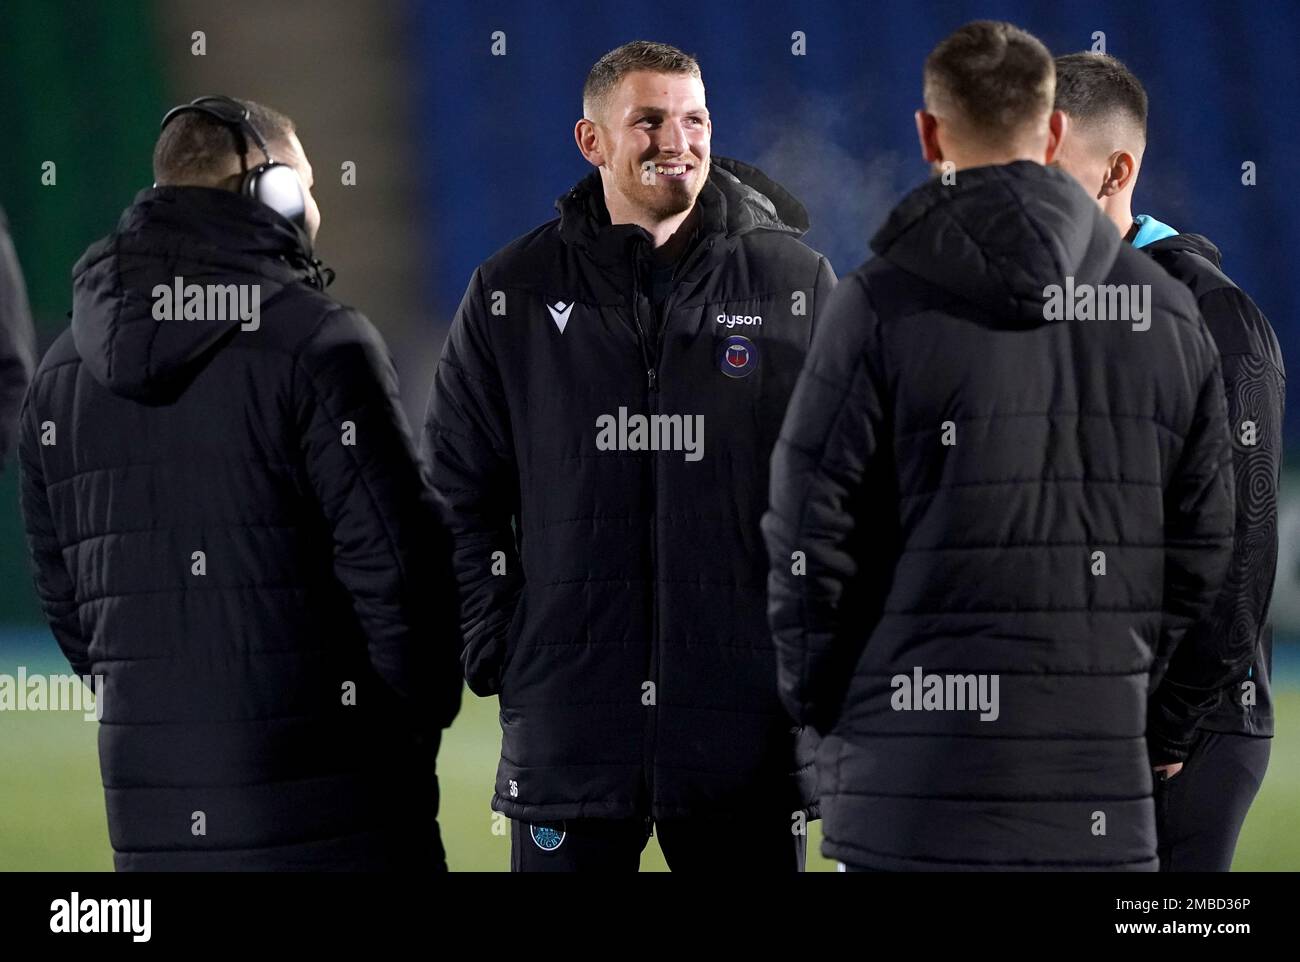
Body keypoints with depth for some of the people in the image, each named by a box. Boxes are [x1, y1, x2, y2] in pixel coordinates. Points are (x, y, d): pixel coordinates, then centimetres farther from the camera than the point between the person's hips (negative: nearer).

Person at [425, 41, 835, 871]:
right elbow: (461, 491, 9)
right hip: (570, 723, 0)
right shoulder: (514, 294, 6)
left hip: (750, 730, 0)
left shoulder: (795, 282, 5)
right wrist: (499, 648, 1)